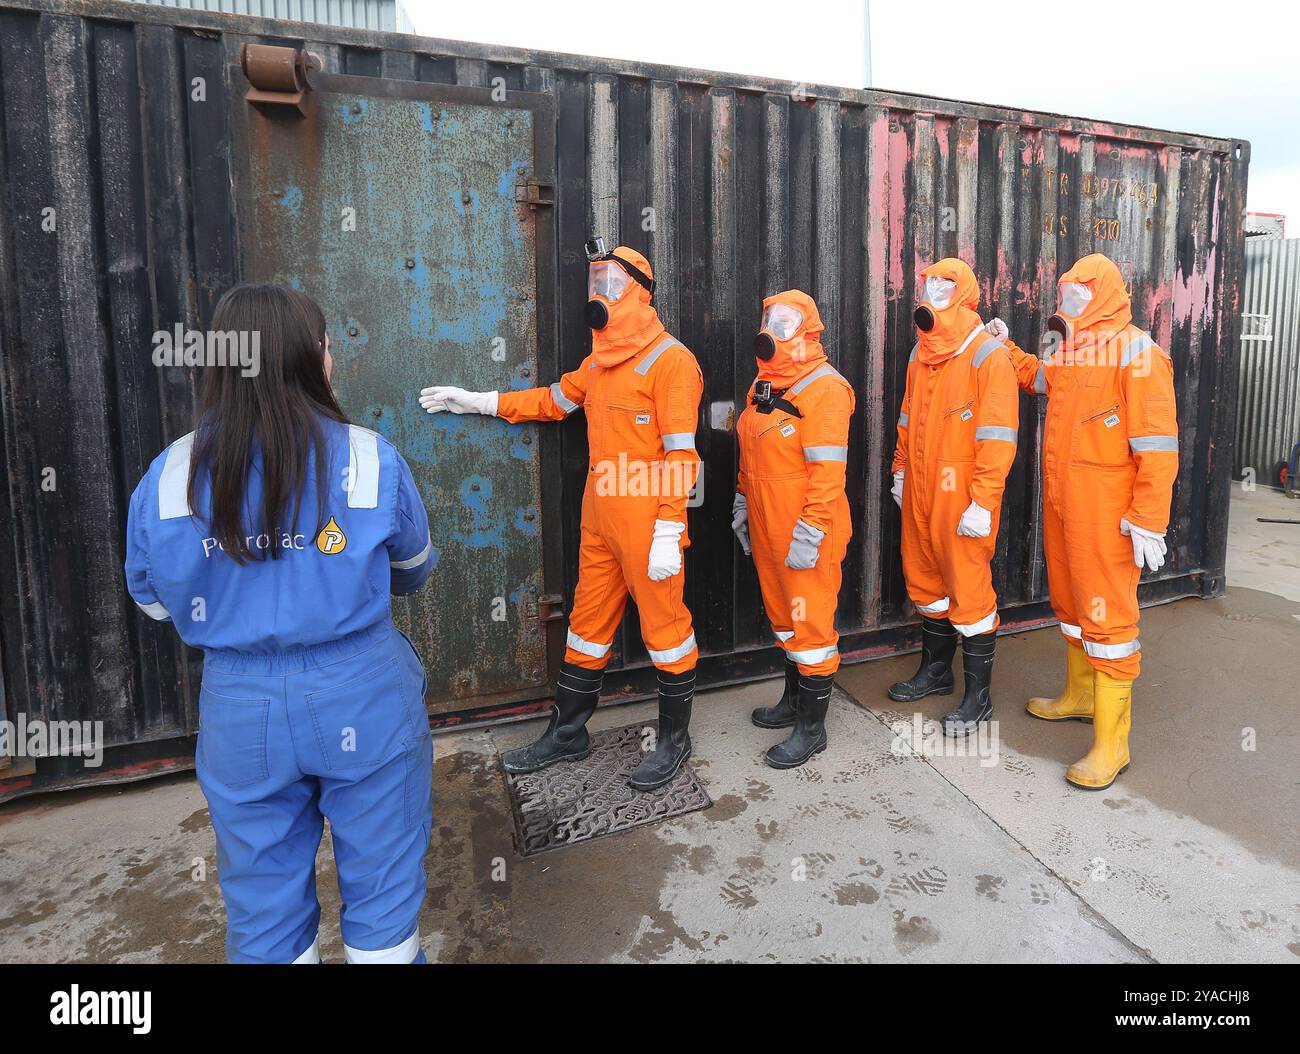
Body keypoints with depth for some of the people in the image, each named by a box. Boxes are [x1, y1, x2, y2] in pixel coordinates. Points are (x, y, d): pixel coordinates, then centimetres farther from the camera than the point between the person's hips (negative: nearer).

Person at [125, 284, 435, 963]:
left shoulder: (169, 474, -6)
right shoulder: (369, 458, -12)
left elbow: (155, 601, 6)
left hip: (239, 707, 2)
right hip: (362, 695, -2)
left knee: (263, 903, 21)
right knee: (382, 882, 17)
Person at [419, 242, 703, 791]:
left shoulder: (670, 360, -12)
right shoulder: (600, 361, 14)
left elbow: (680, 455, -16)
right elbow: (553, 400, 28)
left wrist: (668, 533, -20)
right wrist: (475, 401, 27)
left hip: (647, 527, -8)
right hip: (599, 521, 8)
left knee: (665, 627, 5)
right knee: (588, 624, 16)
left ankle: (674, 739, 24)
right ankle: (567, 733, 31)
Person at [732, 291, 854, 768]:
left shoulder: (824, 388, -16)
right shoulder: (763, 384, 12)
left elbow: (828, 470, -20)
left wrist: (809, 533, -22)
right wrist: (743, 501, 19)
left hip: (806, 533, -9)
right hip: (767, 528, 9)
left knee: (810, 622, 2)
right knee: (783, 615, 19)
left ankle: (811, 727, 15)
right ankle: (794, 701, 37)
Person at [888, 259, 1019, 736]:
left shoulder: (988, 356, -12)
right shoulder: (920, 354, 12)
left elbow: (998, 438, -17)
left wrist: (982, 504, -20)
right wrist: (901, 470, 17)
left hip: (961, 497, -7)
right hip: (919, 494, 8)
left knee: (969, 591, -1)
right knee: (924, 582, 17)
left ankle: (978, 696, 13)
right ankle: (935, 670, 35)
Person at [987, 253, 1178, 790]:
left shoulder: (1135, 352, -13)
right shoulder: (1068, 351, 12)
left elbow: (1157, 445, -18)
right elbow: (1039, 377, 38)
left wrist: (1149, 521, -21)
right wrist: (1006, 348, 24)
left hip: (1105, 511, -8)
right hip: (1060, 502, 8)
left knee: (1107, 614, -5)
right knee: (1070, 602, 19)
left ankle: (1111, 742, 4)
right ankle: (1079, 694, 39)